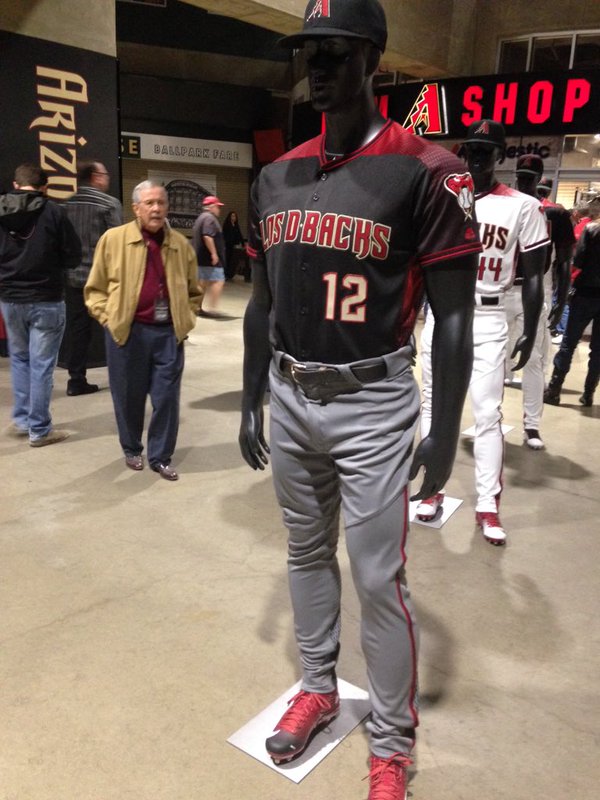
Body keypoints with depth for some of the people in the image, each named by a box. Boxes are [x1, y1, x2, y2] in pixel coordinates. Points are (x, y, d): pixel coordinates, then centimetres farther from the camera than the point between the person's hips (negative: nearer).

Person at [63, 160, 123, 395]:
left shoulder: (67, 205, 7)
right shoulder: (109, 204, -8)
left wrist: (67, 269, 17)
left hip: (73, 277, 5)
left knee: (76, 328, 8)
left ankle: (76, 380, 10)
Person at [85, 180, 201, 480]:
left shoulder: (181, 244, 7)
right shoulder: (113, 239, -2)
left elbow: (193, 291, 17)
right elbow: (95, 289, 3)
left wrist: (186, 320, 6)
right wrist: (110, 318, -7)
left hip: (168, 333, 2)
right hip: (127, 332, -2)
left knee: (167, 397, 4)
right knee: (129, 397, 9)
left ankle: (160, 457, 19)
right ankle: (132, 450, 31)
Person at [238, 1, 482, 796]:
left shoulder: (422, 170, -10)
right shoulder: (276, 177, 8)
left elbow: (454, 314, -9)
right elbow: (262, 302, 13)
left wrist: (446, 431, -11)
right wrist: (250, 401, 12)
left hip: (371, 406, -5)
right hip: (289, 400, 6)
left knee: (379, 578, 2)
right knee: (306, 553, 18)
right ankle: (318, 688, 41)